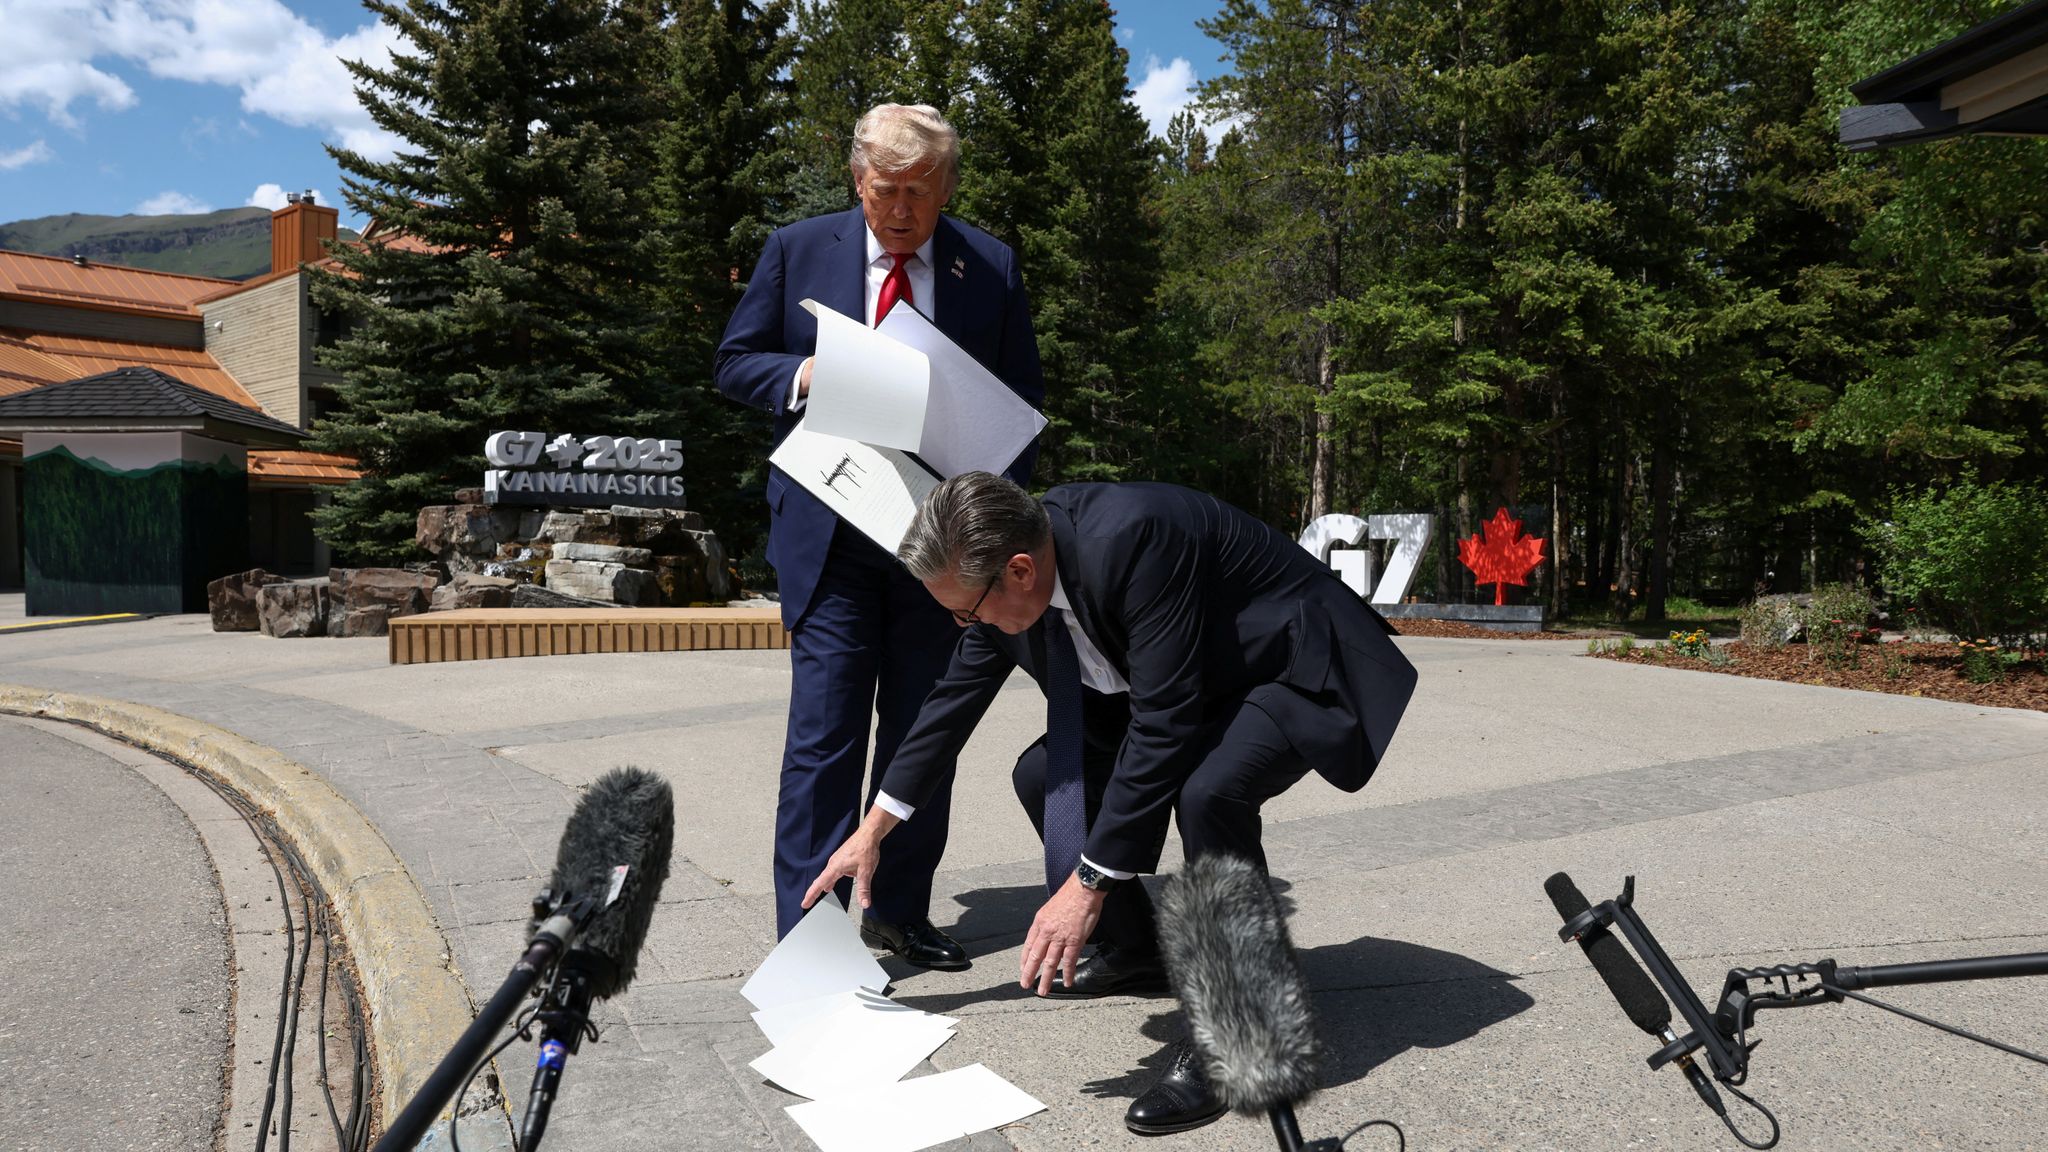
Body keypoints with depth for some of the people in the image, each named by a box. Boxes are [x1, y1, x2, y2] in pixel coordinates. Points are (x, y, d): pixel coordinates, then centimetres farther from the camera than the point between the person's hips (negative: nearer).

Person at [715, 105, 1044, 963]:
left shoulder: (991, 268, 4)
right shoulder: (797, 250, 4)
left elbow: (1021, 400, 7)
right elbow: (734, 362, 8)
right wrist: (804, 375, -14)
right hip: (829, 533, -2)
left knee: (924, 731, 10)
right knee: (825, 730, -6)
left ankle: (900, 914, 25)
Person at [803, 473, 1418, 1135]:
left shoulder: (1131, 538, -35)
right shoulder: (1004, 574, -10)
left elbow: (1164, 726, -34)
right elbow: (956, 697, 4)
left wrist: (1088, 884, -31)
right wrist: (872, 831, 9)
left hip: (1294, 671, -8)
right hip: (1191, 684, 8)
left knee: (1207, 791, -35)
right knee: (1042, 776, 1)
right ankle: (1134, 951, 24)